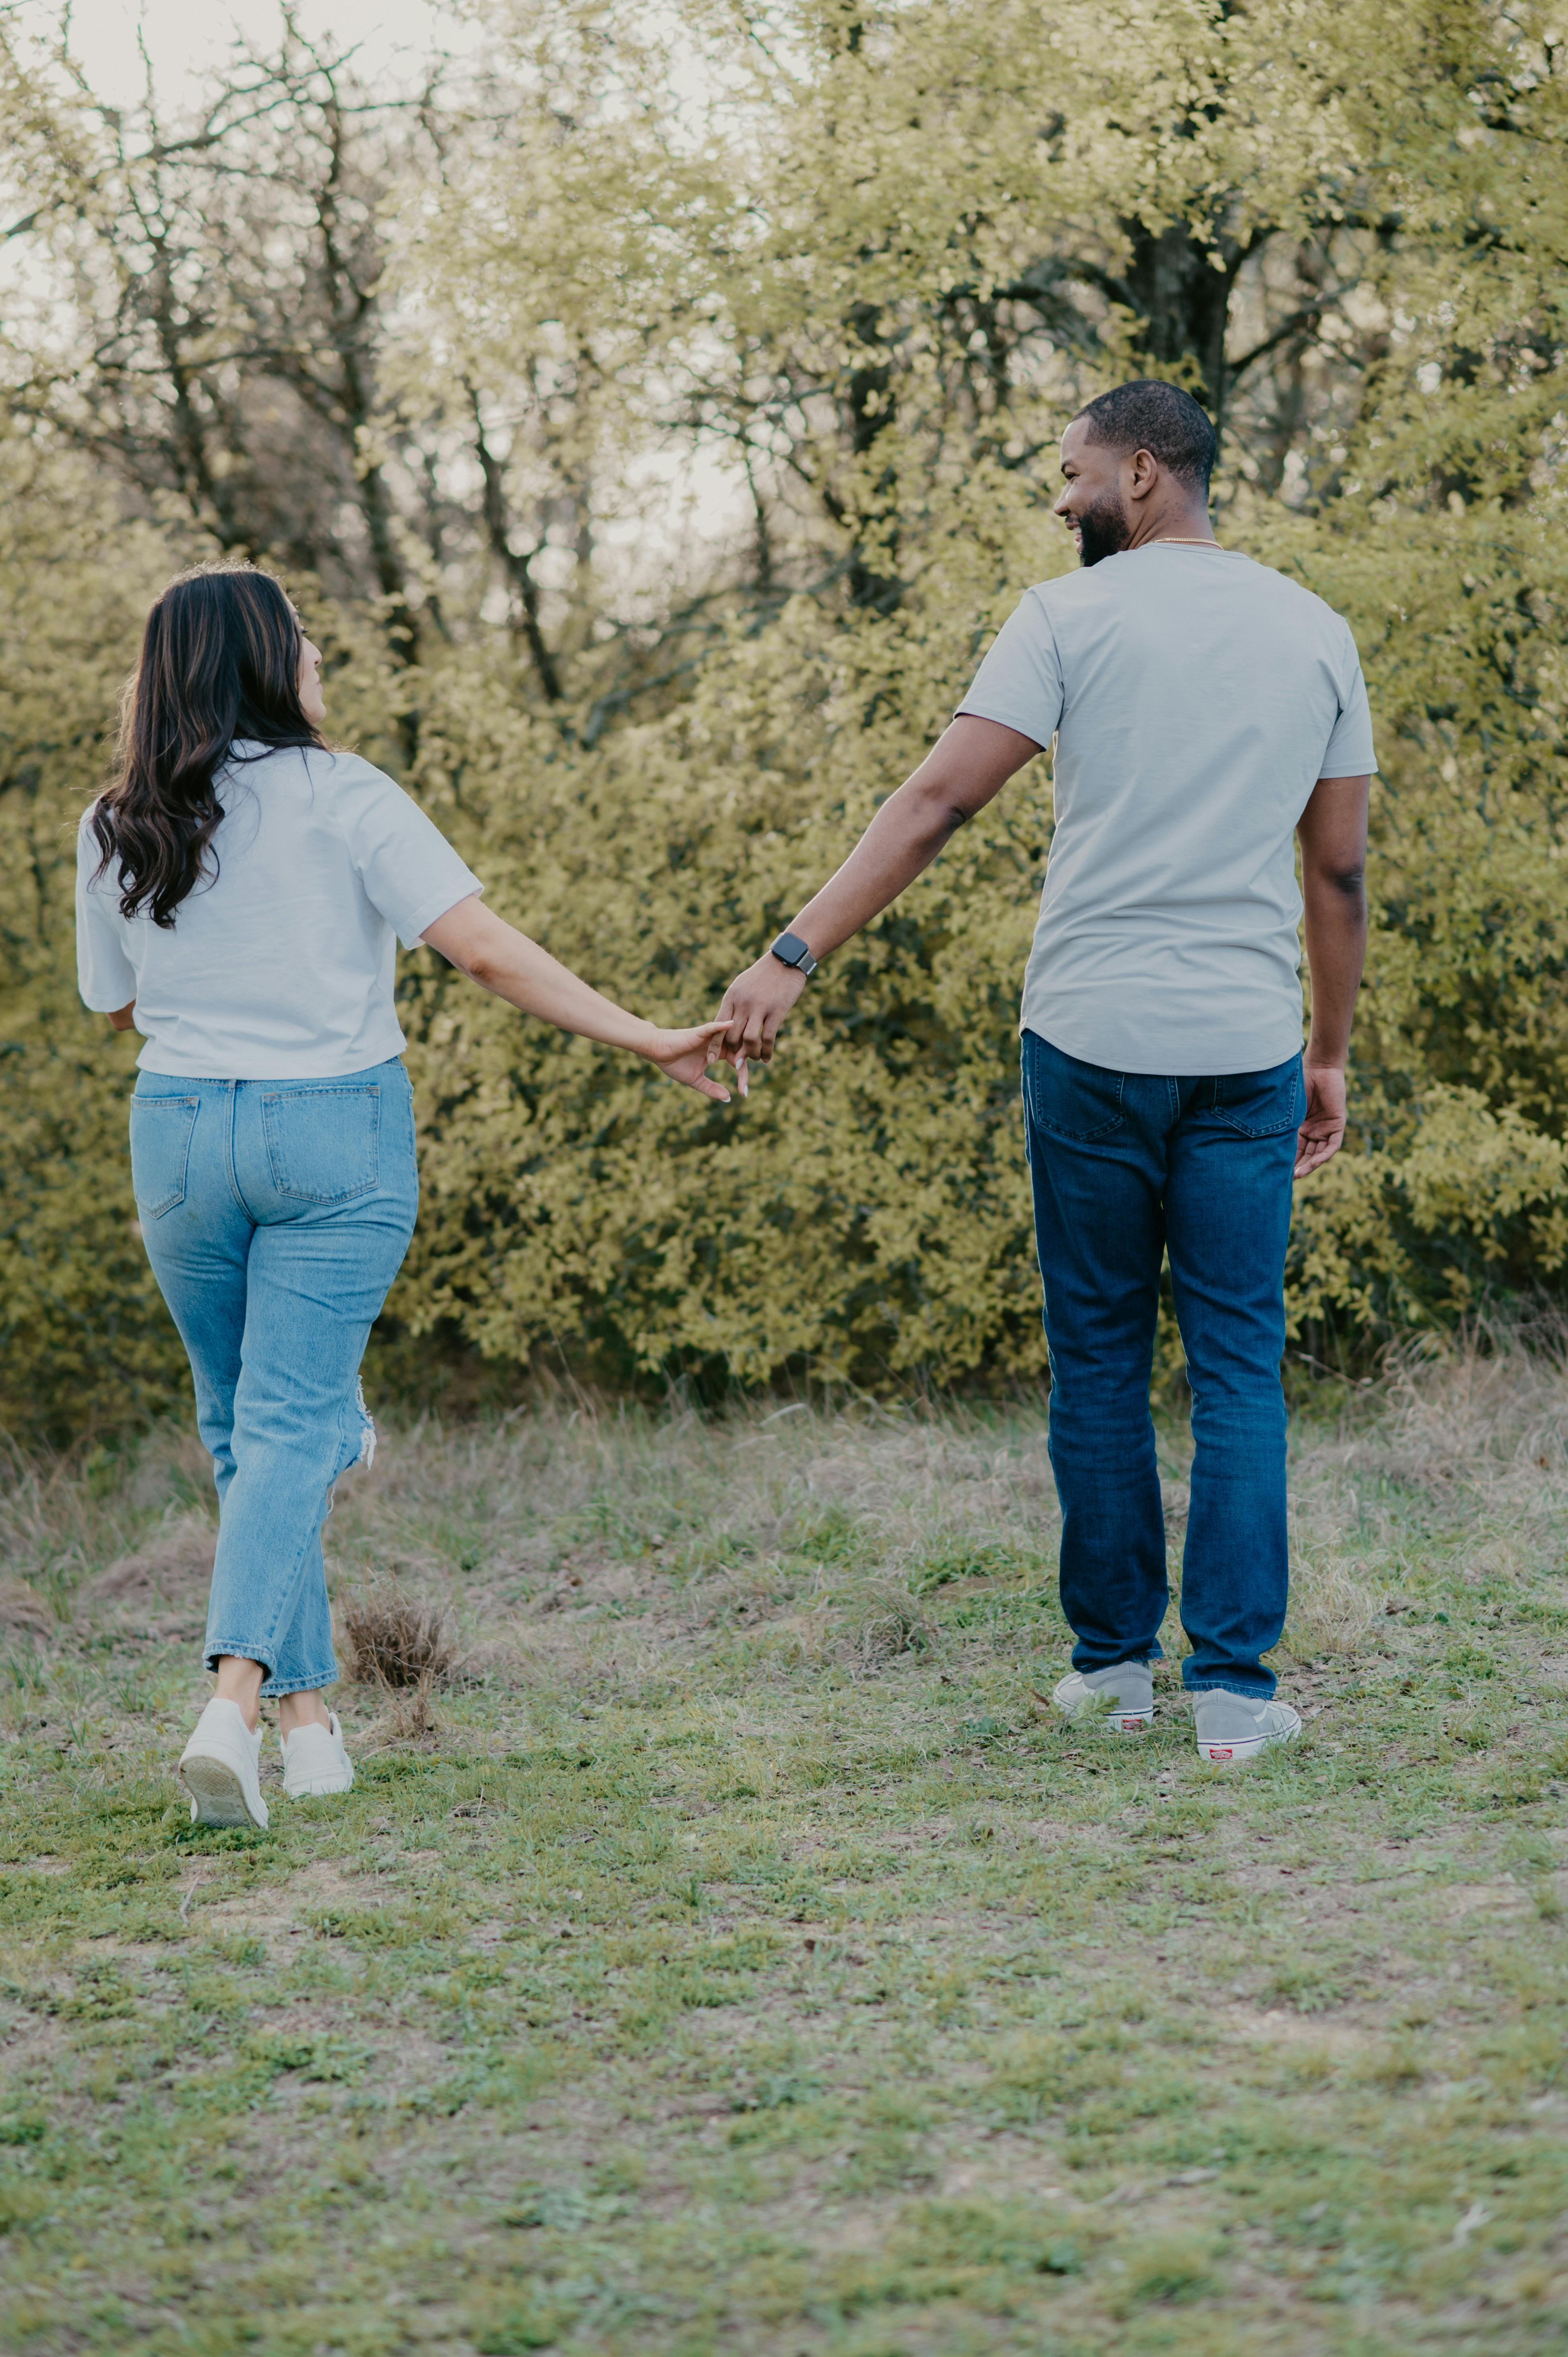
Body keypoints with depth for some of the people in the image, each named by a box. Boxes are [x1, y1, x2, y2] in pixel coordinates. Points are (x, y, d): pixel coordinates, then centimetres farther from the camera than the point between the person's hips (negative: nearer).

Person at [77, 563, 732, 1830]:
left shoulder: (118, 832, 3)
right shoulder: (342, 799, -8)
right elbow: (483, 945, -14)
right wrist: (643, 1037, -11)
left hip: (181, 1132, 3)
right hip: (335, 1133, -3)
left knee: (242, 1426, 15)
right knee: (290, 1421, -4)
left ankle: (307, 1715, 17)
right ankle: (235, 1702, -22)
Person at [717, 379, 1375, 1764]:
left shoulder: (1076, 615, -3)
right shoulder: (1315, 633, 9)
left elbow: (936, 803, -10)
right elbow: (1339, 870, 11)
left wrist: (796, 955, -12)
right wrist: (1331, 1053, 20)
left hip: (1093, 1038, -2)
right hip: (1249, 1046, 2)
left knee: (1098, 1357, 10)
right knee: (1240, 1366, 5)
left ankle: (1114, 1661, 17)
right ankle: (1235, 1687, 1)